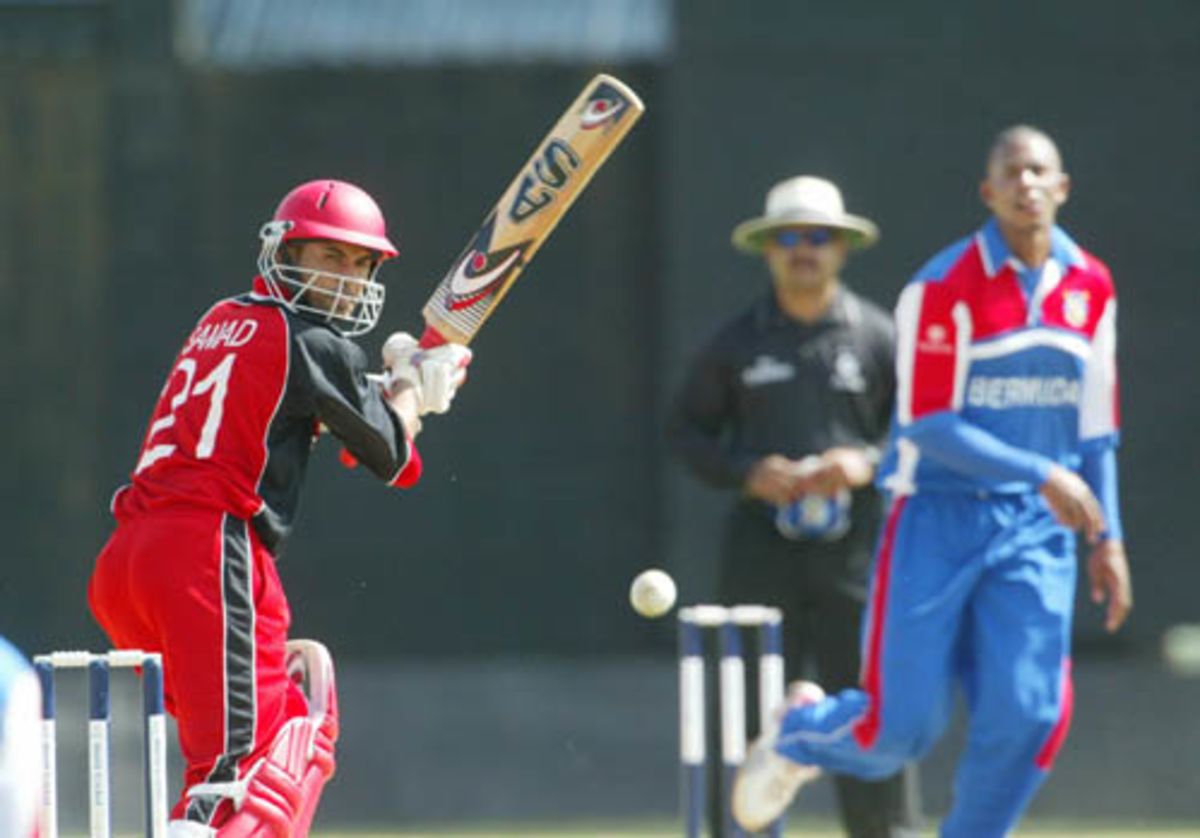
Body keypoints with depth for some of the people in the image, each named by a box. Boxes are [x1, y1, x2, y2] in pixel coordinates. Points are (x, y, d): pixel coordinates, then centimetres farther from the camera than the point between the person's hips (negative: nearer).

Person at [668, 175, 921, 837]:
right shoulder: (736, 342, 7)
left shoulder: (878, 337, 4)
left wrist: (867, 464, -12)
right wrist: (746, 473, -6)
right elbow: (685, 429, 11)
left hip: (854, 552, -1)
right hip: (760, 549, 1)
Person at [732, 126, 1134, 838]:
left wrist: (1108, 539, 9)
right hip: (939, 519, -4)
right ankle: (803, 734, 32)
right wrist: (1041, 473, -23)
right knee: (903, 726, -4)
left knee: (1026, 714, -9)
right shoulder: (943, 289, -11)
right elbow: (928, 426, -16)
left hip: (1037, 530, 4)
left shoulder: (1091, 288, 6)